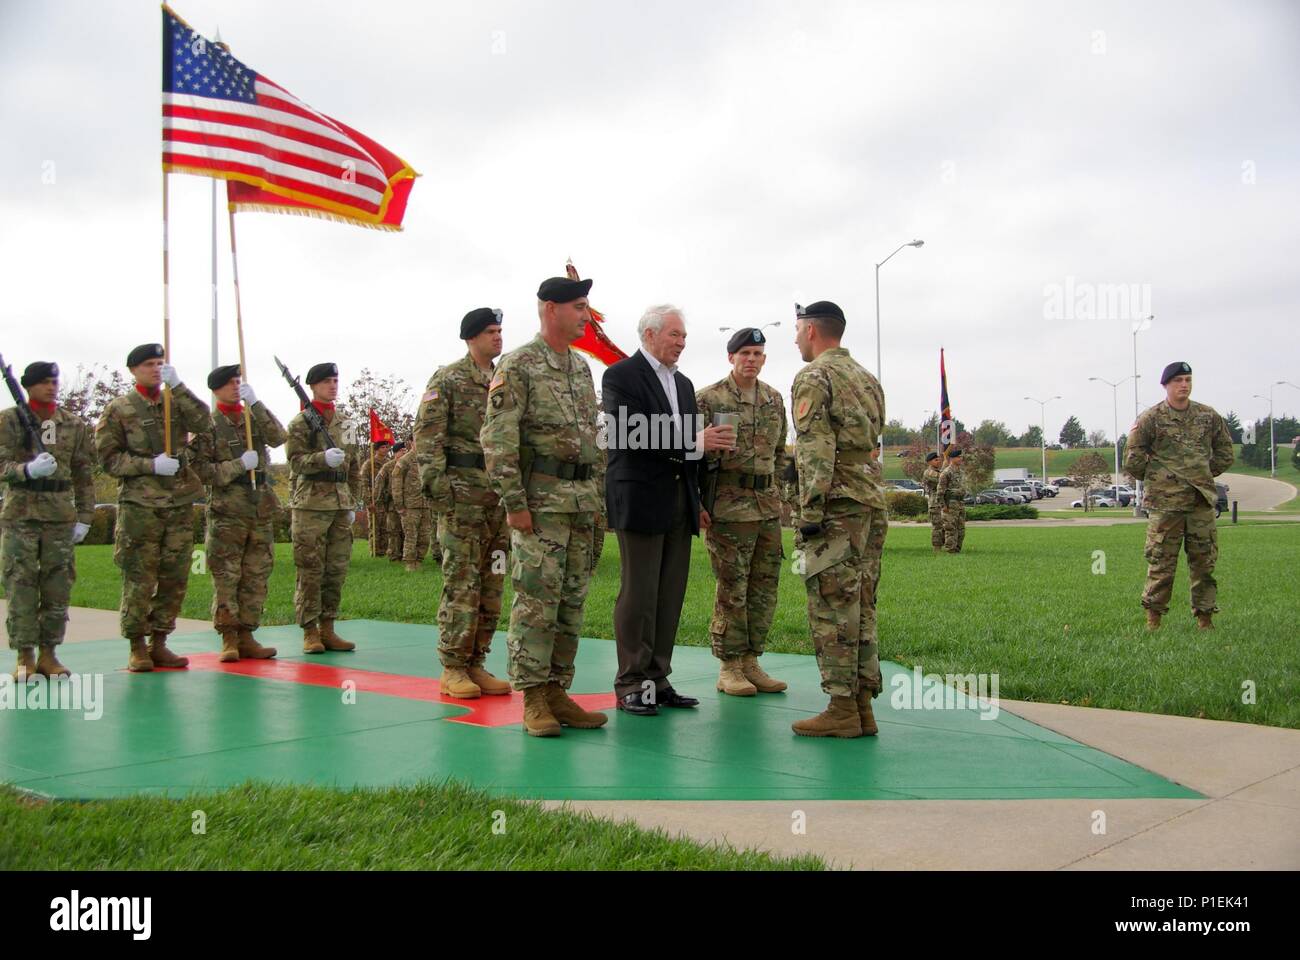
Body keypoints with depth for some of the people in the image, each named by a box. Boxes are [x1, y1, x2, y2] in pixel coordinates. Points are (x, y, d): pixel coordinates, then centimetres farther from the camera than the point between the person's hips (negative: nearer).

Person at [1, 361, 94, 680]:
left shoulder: (75, 425, 10)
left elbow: (83, 474, 11)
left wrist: (84, 517, 6)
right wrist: (27, 470, -25)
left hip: (61, 517, 2)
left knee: (58, 587, 3)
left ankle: (49, 654, 11)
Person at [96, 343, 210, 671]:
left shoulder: (176, 402, 13)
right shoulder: (119, 408, 3)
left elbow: (203, 423, -7)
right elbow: (108, 457, -2)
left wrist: (177, 385, -12)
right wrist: (151, 464, -14)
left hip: (180, 503, 4)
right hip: (139, 504, -4)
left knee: (175, 576, 5)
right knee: (139, 579, -4)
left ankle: (159, 643, 15)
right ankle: (137, 648, 6)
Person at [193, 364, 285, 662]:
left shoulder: (256, 417, 12)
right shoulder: (209, 424, -1)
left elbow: (279, 438, -8)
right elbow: (201, 471, -7)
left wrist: (255, 403, -13)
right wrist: (240, 465, -16)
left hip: (261, 508, 5)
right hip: (227, 511, -5)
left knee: (257, 576, 6)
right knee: (226, 576, -4)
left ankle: (246, 637, 12)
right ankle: (228, 639, 1)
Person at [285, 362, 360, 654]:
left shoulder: (345, 425, 18)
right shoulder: (300, 423, 1)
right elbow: (297, 461, -11)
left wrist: (352, 503, 16)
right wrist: (324, 458, -27)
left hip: (340, 506, 6)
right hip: (309, 506, -6)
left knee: (337, 570, 6)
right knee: (310, 570, -5)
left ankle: (328, 629, 14)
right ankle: (310, 632, 0)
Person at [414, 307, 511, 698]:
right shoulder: (447, 379, -2)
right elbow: (427, 435, -9)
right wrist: (435, 483, -17)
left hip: (501, 495, 6)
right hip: (463, 493, -6)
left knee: (492, 584, 7)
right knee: (461, 583, -6)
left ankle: (476, 664, 15)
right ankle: (452, 669, 1)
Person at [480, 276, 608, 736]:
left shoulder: (582, 367, 15)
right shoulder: (518, 365, -7)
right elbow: (498, 438, -13)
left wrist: (597, 492, 15)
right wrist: (513, 502, -17)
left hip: (581, 501, 7)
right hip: (539, 499, -7)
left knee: (571, 601, 8)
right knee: (536, 601, -5)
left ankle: (557, 692, 16)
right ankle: (533, 701, 1)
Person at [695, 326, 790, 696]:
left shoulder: (775, 399, 11)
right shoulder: (709, 399, -6)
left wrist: (775, 492, 15)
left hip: (768, 508, 6)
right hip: (728, 509, -6)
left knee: (764, 589, 9)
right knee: (731, 590, -1)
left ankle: (751, 662, 19)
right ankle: (729, 668, 8)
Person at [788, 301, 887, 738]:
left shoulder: (813, 377, -6)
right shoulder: (867, 378, 21)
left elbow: (815, 448, -16)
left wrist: (811, 511, -18)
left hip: (836, 505, -8)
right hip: (871, 500, 8)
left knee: (832, 606, -6)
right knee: (860, 605, 10)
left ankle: (842, 709, -5)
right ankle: (863, 705, 12)